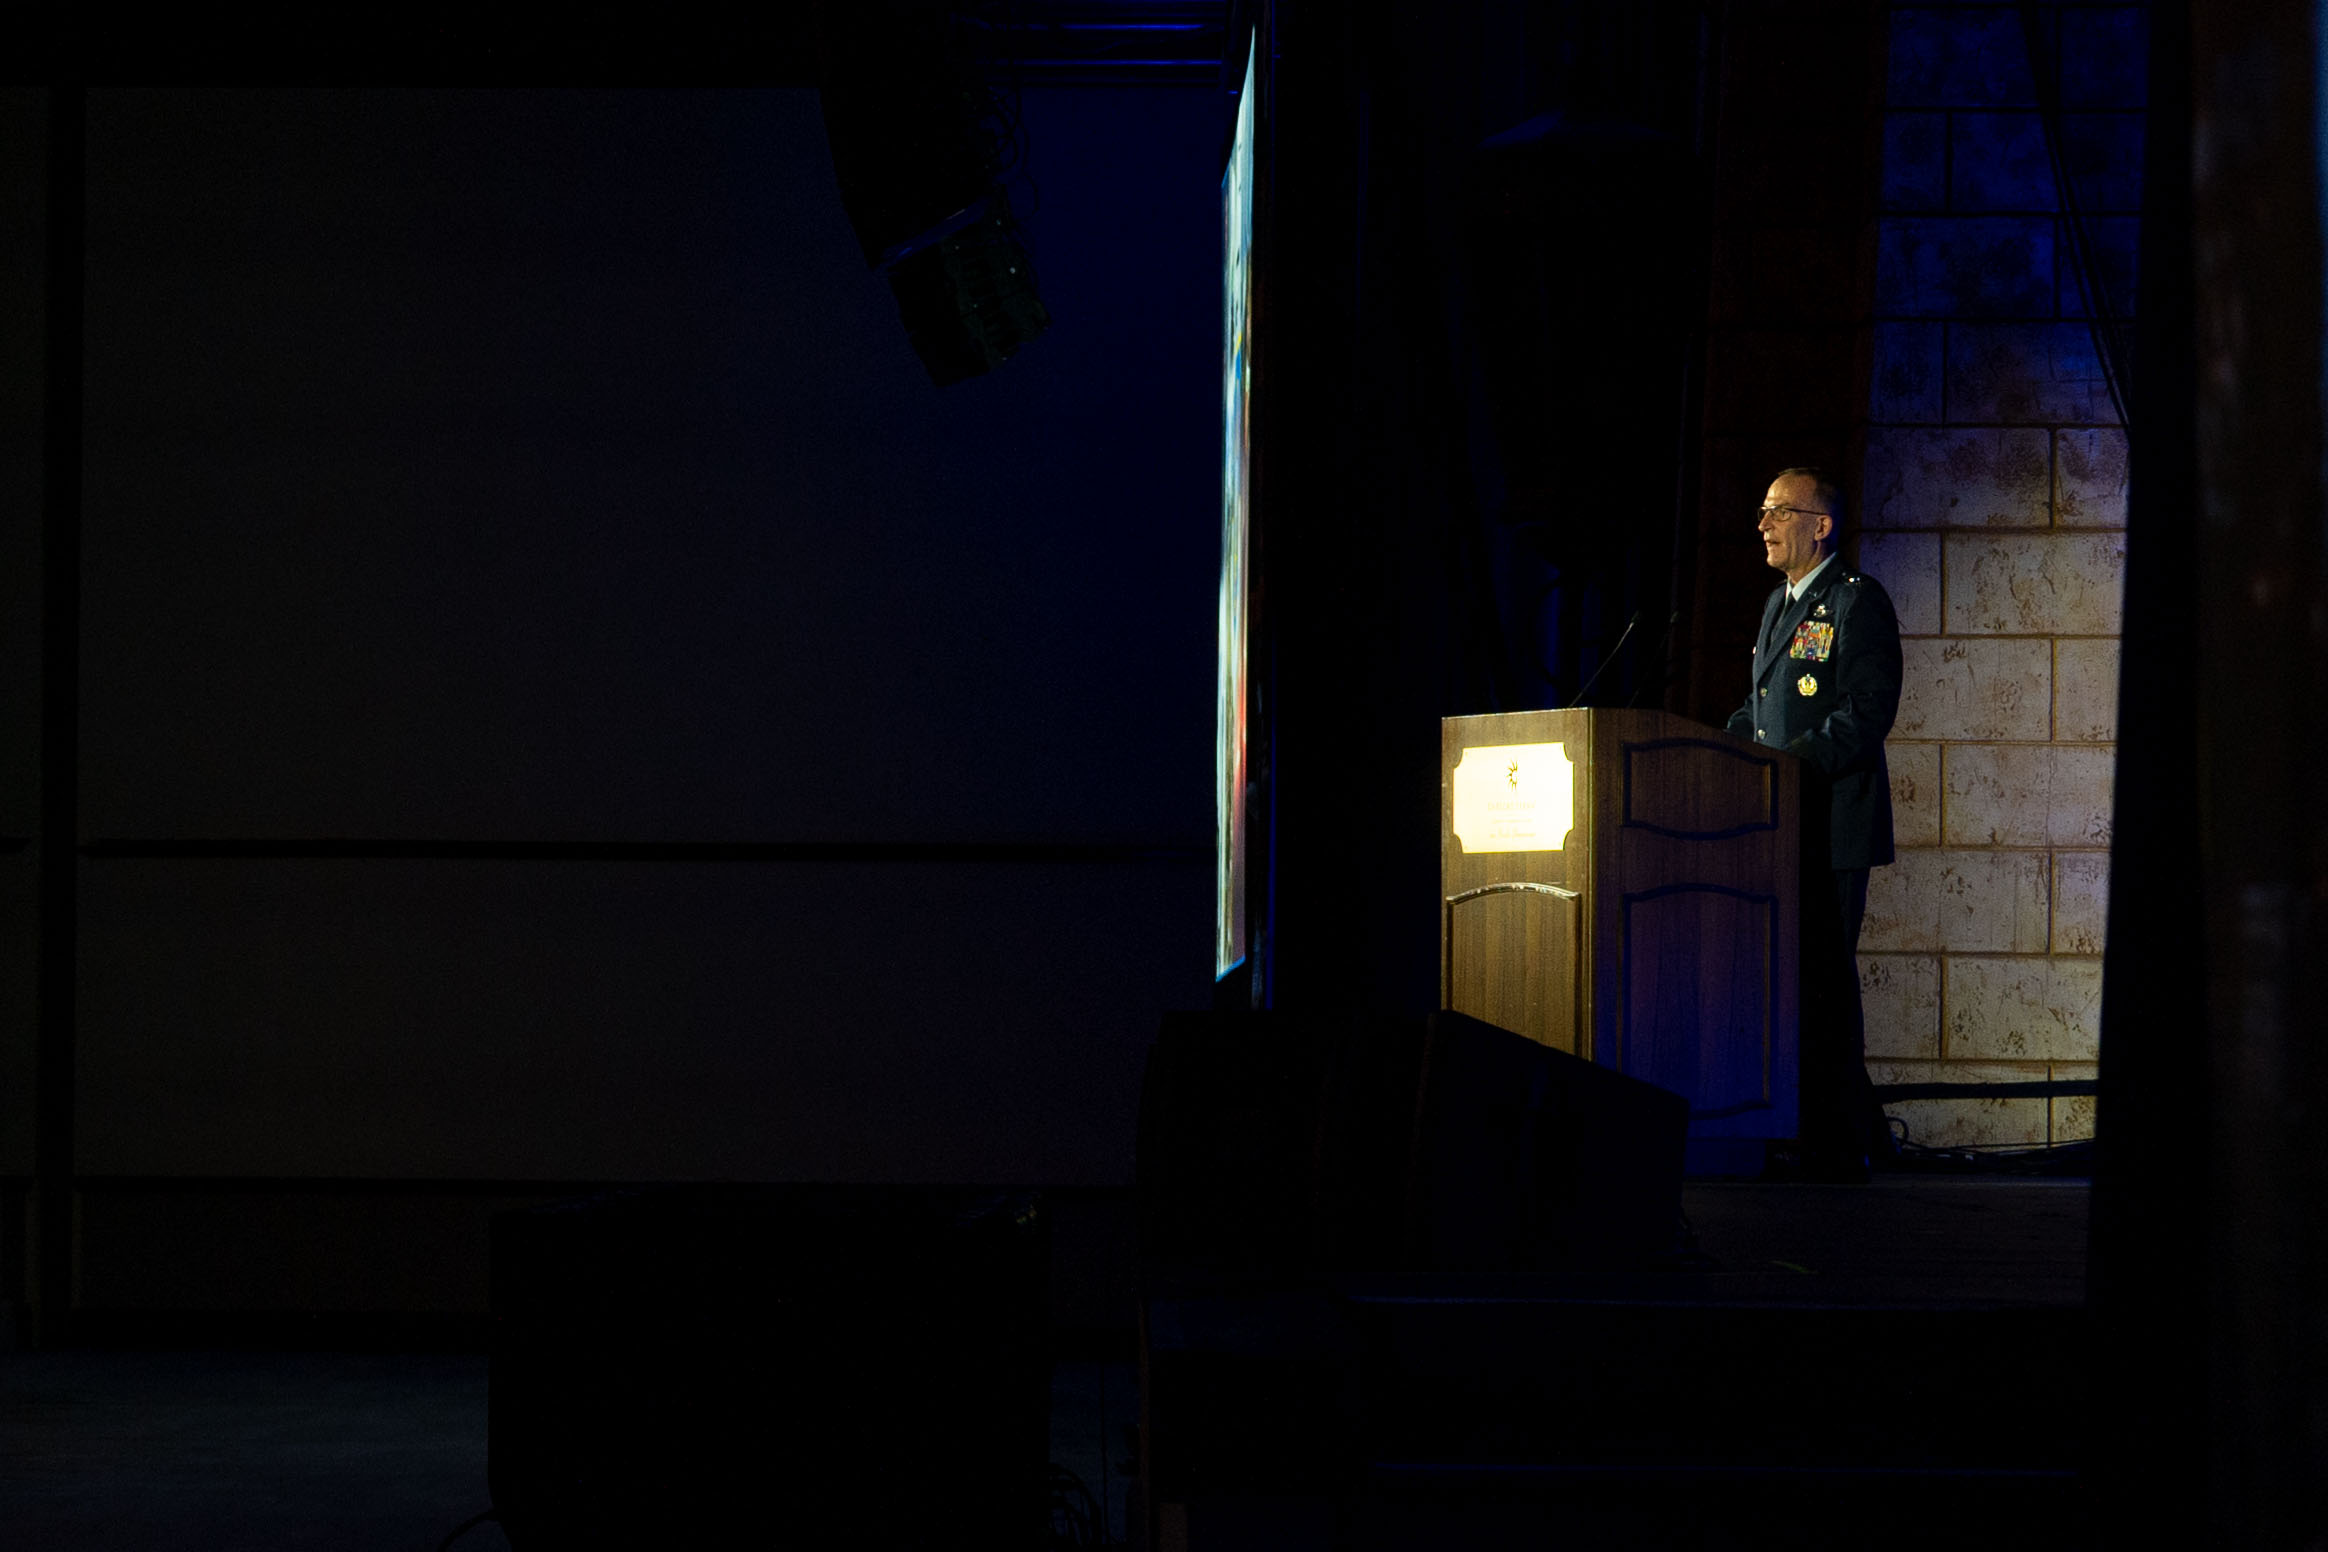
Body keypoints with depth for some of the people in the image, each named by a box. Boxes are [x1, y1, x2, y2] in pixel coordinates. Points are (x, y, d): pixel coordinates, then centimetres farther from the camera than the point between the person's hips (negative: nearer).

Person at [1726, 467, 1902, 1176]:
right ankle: (1861, 1130, 19)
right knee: (1791, 978, 10)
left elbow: (1867, 712, -16)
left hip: (1832, 825, -9)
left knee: (1823, 982, -8)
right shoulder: (1779, 604, 21)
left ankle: (1839, 1148, -2)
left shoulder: (1858, 601, -7)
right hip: (1780, 825, 9)